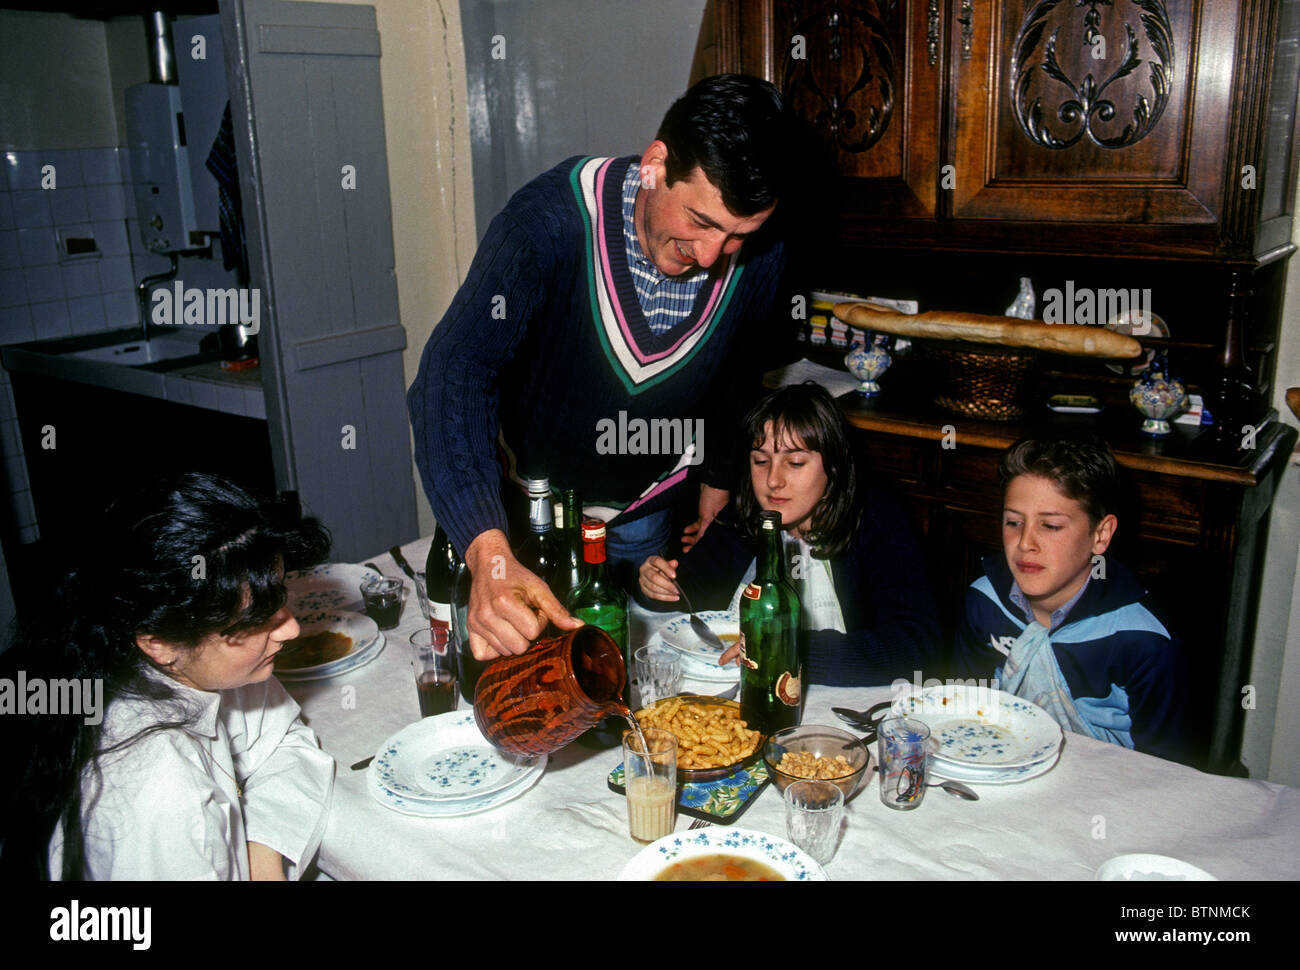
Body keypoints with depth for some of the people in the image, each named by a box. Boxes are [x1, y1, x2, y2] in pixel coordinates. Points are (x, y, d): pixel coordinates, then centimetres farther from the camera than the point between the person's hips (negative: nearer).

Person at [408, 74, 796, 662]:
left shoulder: (759, 257, -17)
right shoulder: (553, 217, -32)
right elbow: (459, 366, -42)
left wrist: (718, 475, 16)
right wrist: (489, 553, -55)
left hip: (641, 515, 3)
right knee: (517, 661, 16)